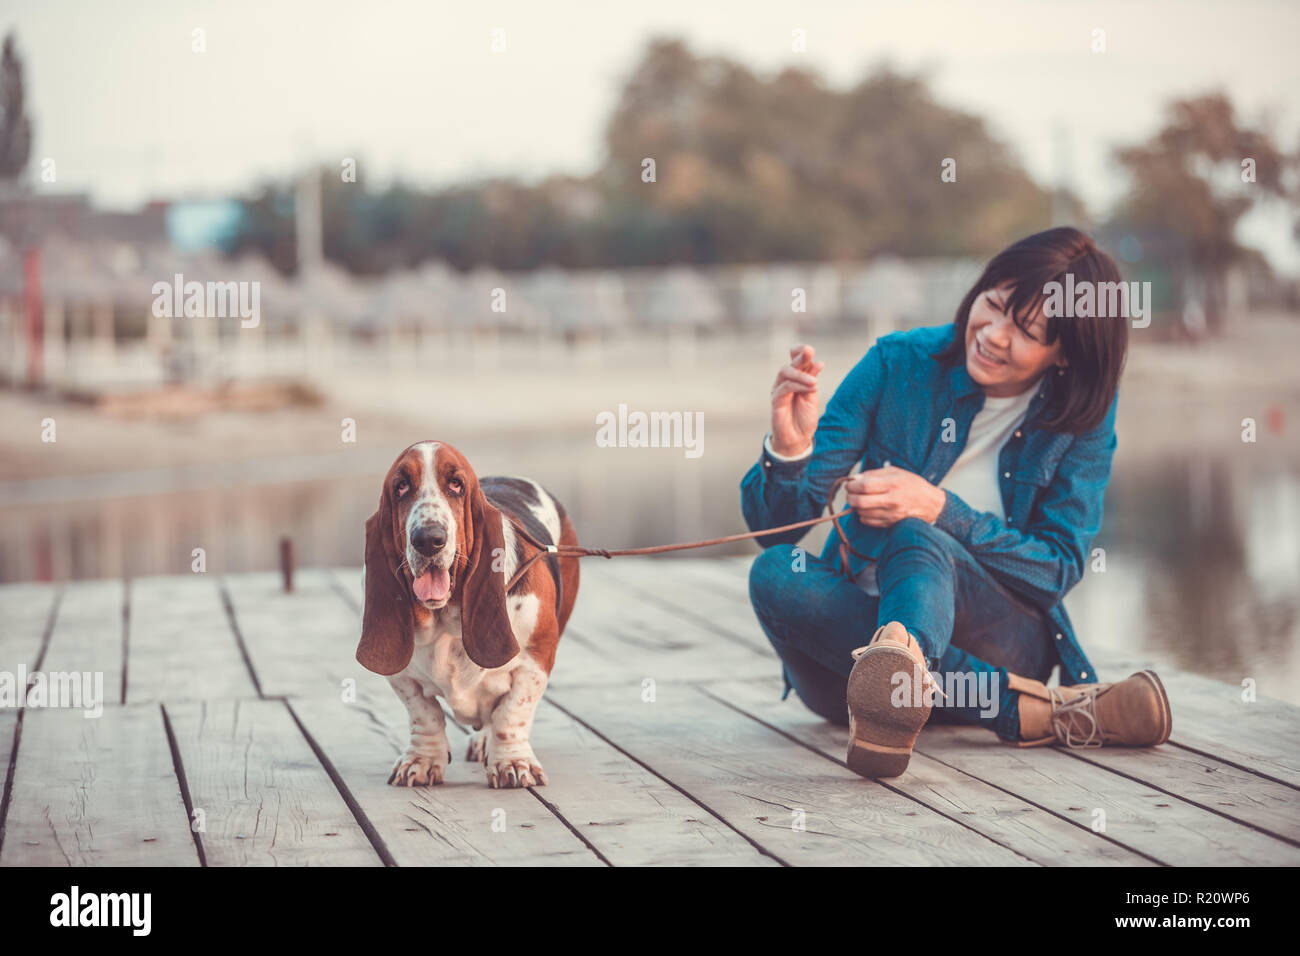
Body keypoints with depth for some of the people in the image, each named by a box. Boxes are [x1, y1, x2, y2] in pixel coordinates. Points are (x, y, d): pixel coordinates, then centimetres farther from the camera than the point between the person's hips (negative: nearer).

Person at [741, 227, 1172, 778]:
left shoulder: (1082, 413, -4)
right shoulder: (899, 365, -5)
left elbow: (1059, 570, -7)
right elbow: (772, 525, -6)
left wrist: (938, 509, -22)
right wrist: (789, 451, -30)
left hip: (996, 644, -2)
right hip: (857, 634, 2)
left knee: (916, 537, -33)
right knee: (775, 572, -31)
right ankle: (1026, 708, -37)